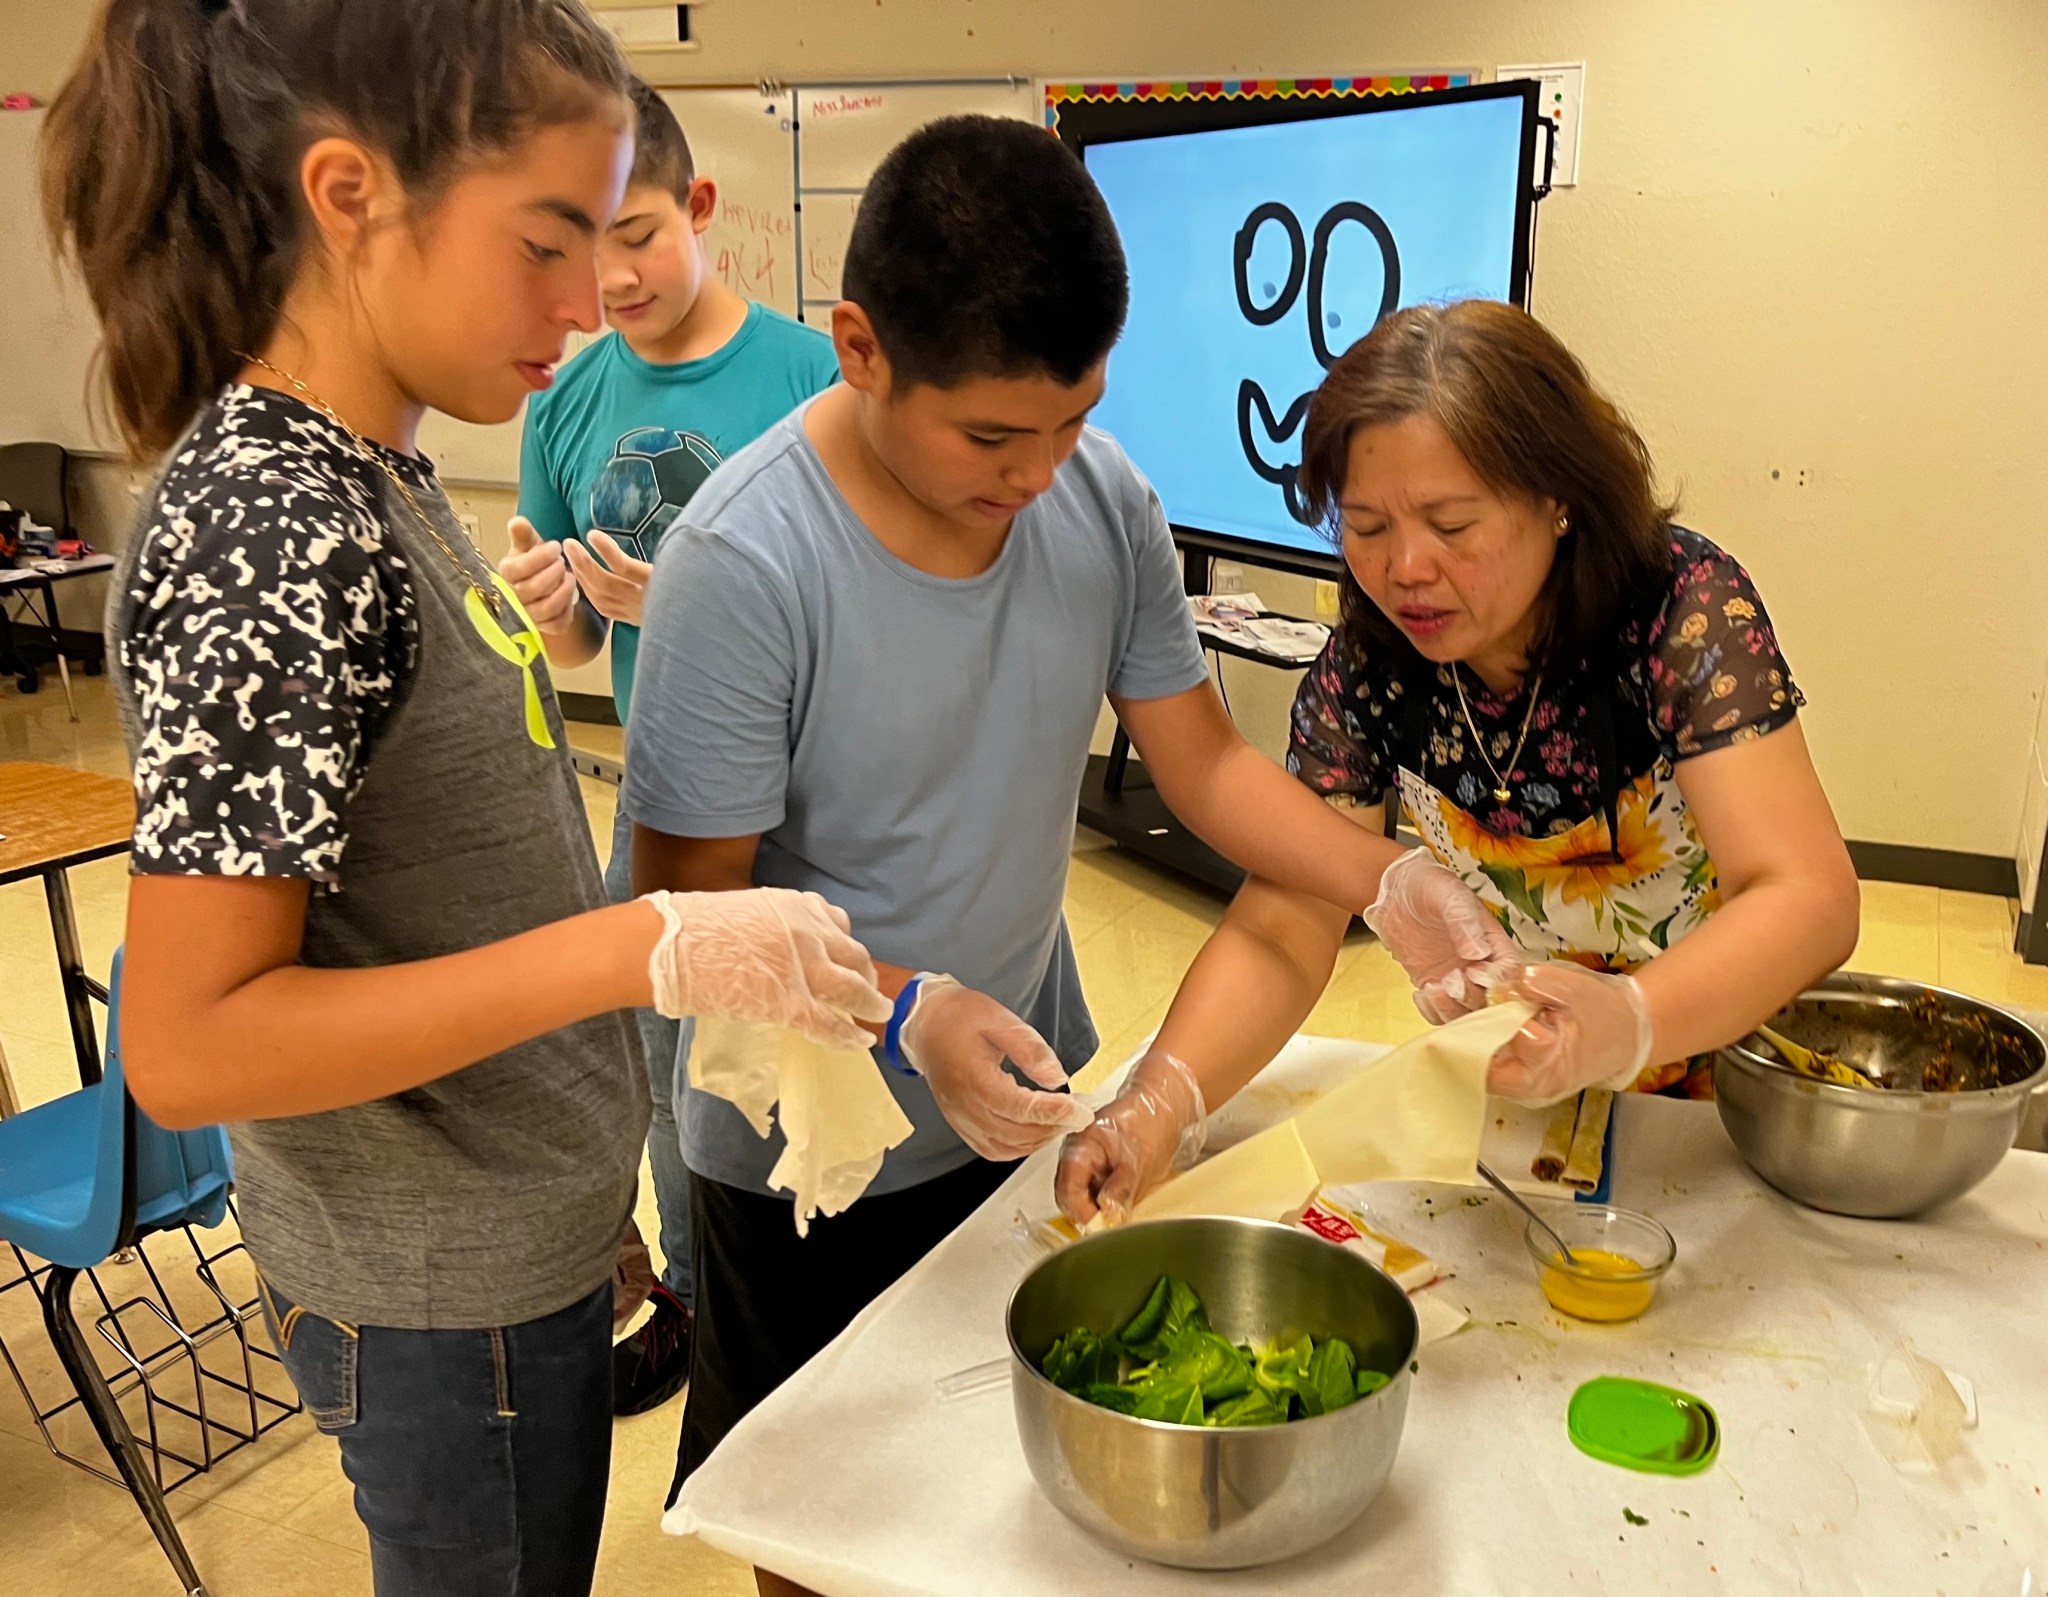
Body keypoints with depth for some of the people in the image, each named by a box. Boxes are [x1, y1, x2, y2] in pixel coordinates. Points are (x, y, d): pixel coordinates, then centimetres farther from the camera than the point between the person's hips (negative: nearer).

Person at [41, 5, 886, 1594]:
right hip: (445, 1301, -8)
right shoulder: (267, 532, -27)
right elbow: (187, 1044, -27)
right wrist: (648, 949, -30)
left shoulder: (362, 477, 1)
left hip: (520, 1220, 8)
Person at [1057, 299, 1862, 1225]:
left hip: (1726, 1064, -2)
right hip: (1512, 1104, 2)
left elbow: (1809, 899, -31)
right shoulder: (1367, 669, -15)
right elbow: (1279, 936, -15)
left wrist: (1628, 1021, -51)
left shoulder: (1683, 608, -23)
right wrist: (1161, 1102, -34)